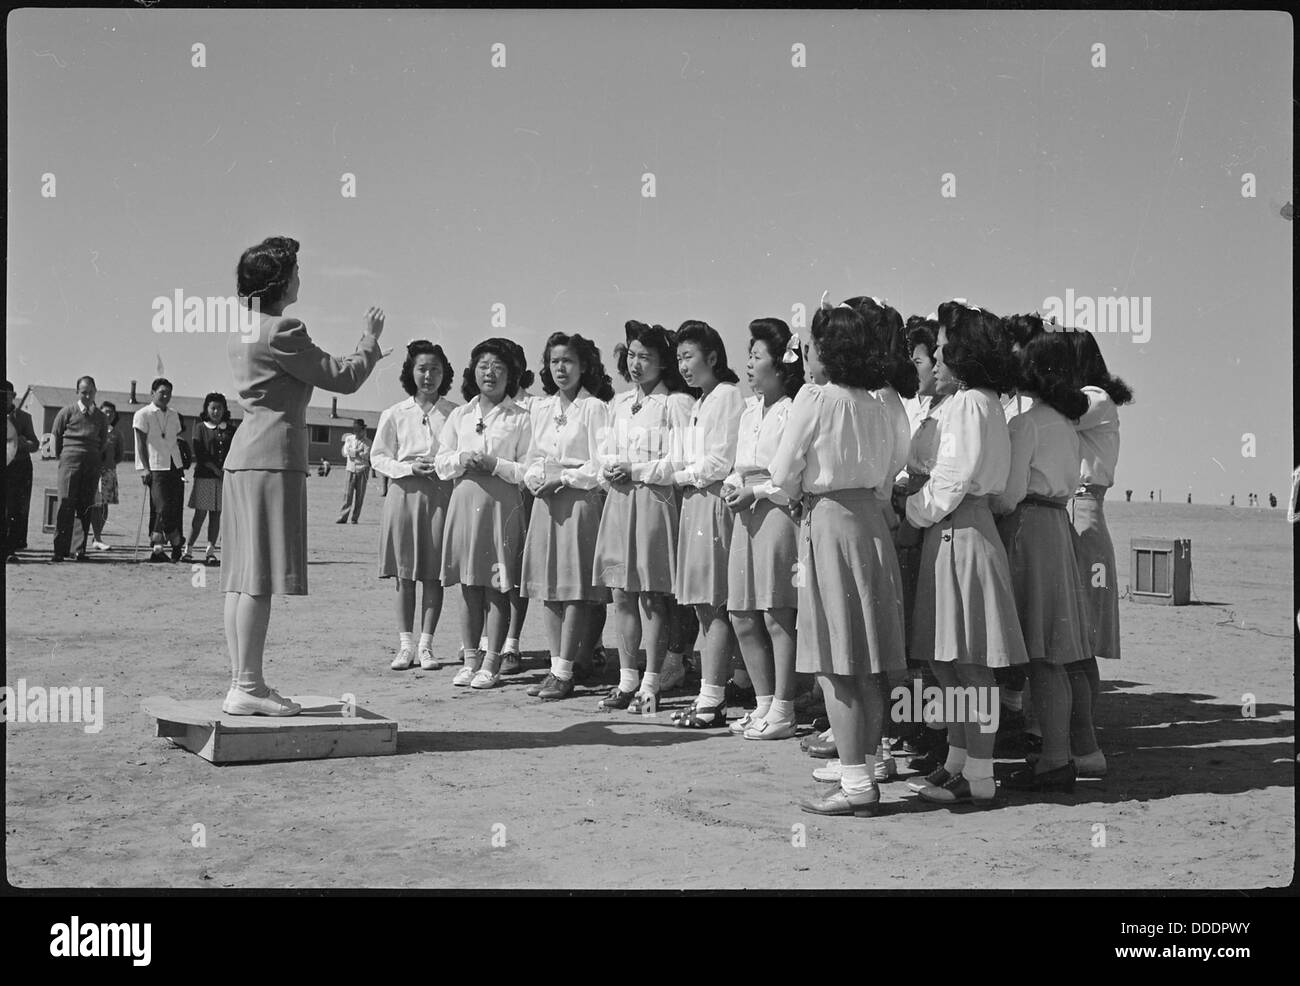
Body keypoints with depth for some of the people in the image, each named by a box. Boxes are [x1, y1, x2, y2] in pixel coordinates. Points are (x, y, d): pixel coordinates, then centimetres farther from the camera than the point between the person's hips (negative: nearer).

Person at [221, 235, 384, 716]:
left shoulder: (243, 330, 16)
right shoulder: (282, 330, -13)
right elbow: (344, 379, -8)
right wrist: (370, 340, 8)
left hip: (242, 456, 10)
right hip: (273, 458, -10)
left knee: (242, 576, 8)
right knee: (260, 576, -8)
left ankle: (243, 681, 12)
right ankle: (247, 687, -7)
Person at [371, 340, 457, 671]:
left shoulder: (454, 414, 5)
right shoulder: (395, 414, 7)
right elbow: (378, 457, 7)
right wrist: (409, 467, -9)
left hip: (441, 494, 0)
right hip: (404, 493, 0)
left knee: (433, 574, 0)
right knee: (405, 574, 2)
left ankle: (426, 645, 8)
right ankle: (405, 645, 9)